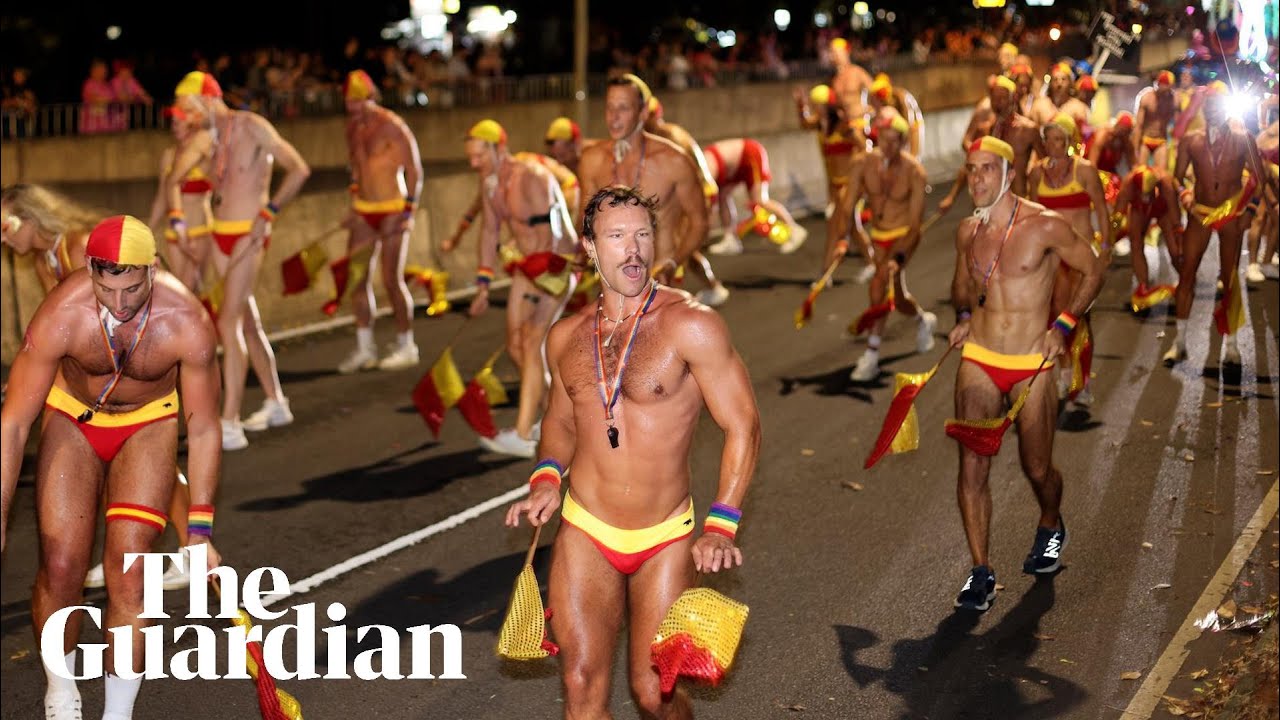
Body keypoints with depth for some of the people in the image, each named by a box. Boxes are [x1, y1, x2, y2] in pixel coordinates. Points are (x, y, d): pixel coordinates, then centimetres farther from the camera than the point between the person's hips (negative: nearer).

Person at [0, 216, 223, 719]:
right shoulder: (60, 315, -31)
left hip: (149, 425, 0)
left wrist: (200, 530, -14)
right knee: (60, 566, -7)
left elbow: (202, 428, -16)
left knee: (128, 572, -13)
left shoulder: (188, 324, -29)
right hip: (72, 418, 0)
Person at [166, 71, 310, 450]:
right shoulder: (204, 138, 10)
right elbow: (174, 178, 22)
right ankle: (275, 404, 29)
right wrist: (176, 217, 7)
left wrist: (269, 212, -14)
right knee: (248, 323, 15)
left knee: (229, 323, -13)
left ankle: (230, 425, -14)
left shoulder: (252, 127, -10)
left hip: (248, 236, -8)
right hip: (221, 235, 8)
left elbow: (299, 169, -11)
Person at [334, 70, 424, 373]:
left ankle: (406, 346, 9)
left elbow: (414, 170, -11)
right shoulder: (352, 127, 8)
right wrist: (354, 204, 16)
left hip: (392, 210, -7)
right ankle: (364, 349, 10)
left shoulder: (392, 126, -13)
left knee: (392, 280, -5)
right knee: (357, 278, 3)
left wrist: (408, 211, -14)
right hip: (363, 212, 7)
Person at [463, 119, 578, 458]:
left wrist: (539, 289, -36)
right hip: (526, 265, 9)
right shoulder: (489, 182, 4)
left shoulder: (532, 177, -23)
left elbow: (551, 232, -30)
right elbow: (490, 230, 16)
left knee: (531, 344, -15)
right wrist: (483, 285, 15)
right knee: (516, 345, 8)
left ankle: (522, 436, -15)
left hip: (556, 263, -9)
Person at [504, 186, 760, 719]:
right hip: (584, 534, 3)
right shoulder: (566, 337, 3)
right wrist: (547, 477, 0)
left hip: (666, 541, -3)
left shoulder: (691, 326, -12)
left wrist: (721, 527, -17)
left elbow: (742, 426, -10)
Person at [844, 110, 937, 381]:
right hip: (879, 235, 5)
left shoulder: (914, 172, -21)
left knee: (880, 284, -26)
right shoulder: (864, 163, -14)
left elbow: (916, 222, -22)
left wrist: (898, 258, -33)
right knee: (896, 296, 14)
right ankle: (923, 320, 49)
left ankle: (871, 356, -22)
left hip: (904, 234, -5)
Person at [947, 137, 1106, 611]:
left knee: (1037, 469, 9)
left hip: (1032, 365, -3)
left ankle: (1051, 527, 43)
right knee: (972, 465, -9)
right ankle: (981, 572, -1)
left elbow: (1093, 271, 2)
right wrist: (963, 316, 3)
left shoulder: (1045, 226, -9)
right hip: (978, 361, 3)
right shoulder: (967, 233, 4)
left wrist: (1063, 326, -7)